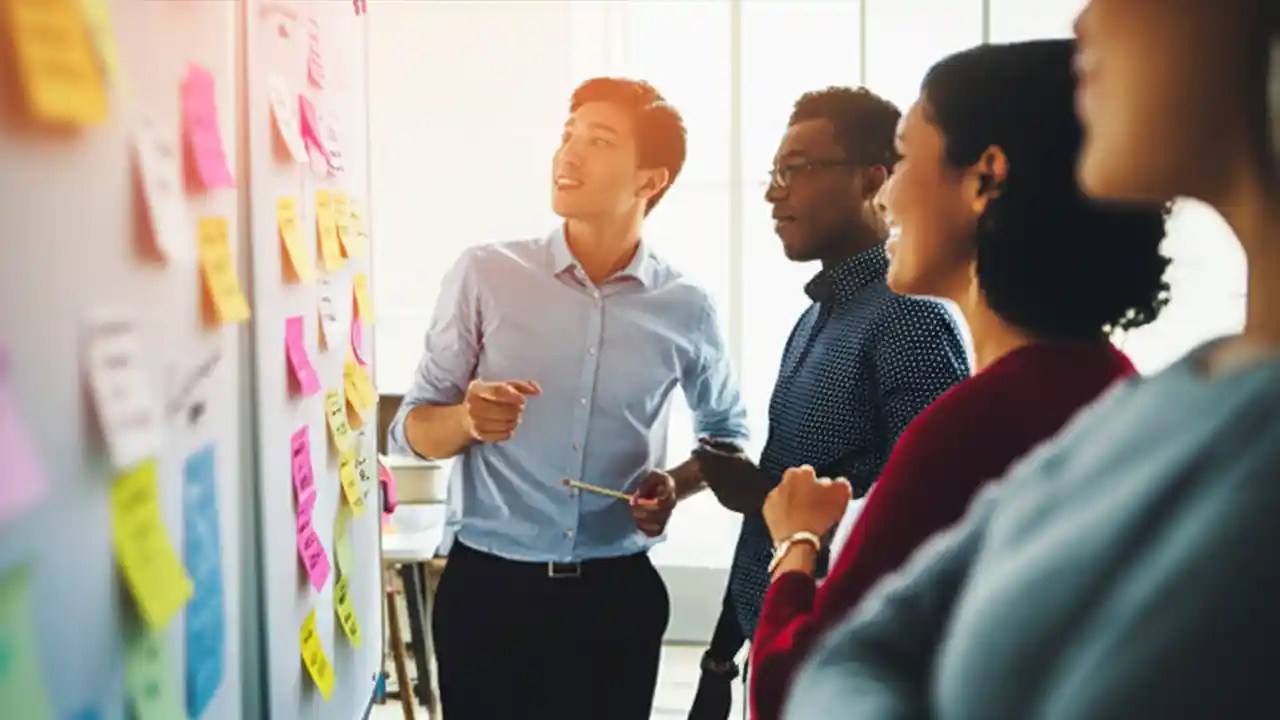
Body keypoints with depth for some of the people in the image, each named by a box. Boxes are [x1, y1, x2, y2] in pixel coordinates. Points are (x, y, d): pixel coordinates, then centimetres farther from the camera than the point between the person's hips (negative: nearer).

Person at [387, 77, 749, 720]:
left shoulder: (685, 309, -1)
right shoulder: (485, 275, -5)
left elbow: (728, 431, 16)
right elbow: (411, 430, 1)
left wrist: (676, 485, -4)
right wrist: (467, 420, -21)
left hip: (617, 593, 1)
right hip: (487, 587, -1)